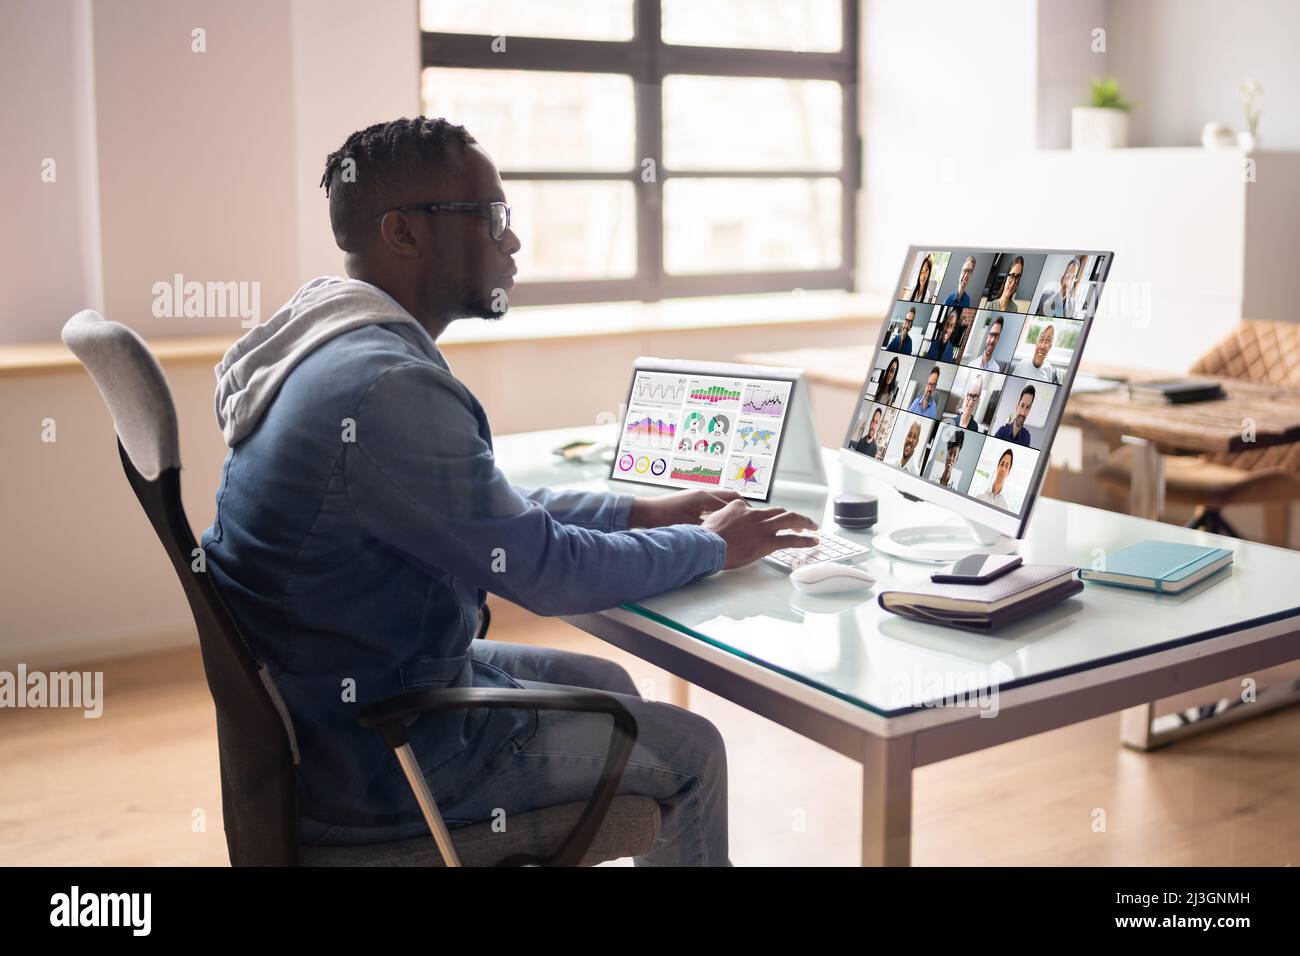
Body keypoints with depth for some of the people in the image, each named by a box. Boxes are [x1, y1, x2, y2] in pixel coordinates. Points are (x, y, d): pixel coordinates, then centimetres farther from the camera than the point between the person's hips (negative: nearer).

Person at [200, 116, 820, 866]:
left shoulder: (329, 344, 3)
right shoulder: (387, 387, -29)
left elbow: (494, 509, 13)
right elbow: (549, 571, -21)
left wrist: (640, 513, 9)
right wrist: (712, 547, -5)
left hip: (318, 702, 9)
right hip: (368, 766, -9)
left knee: (605, 685, 23)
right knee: (690, 749, 5)